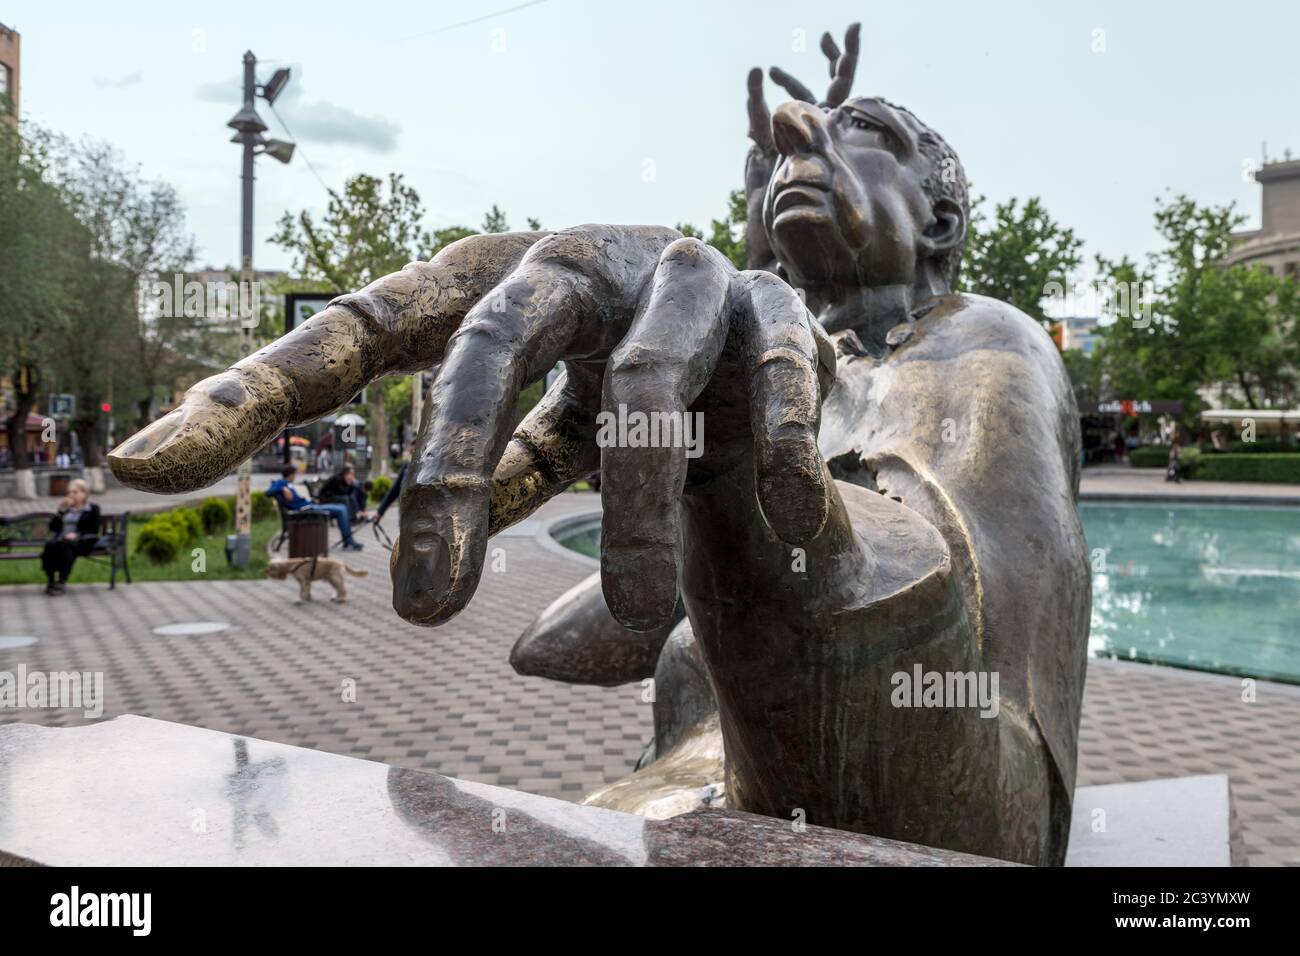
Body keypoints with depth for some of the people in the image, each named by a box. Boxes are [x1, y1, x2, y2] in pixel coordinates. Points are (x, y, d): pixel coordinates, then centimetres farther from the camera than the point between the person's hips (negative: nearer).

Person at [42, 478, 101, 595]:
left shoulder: (93, 508, 13)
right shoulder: (66, 508, 27)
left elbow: (94, 530, 1)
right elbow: (53, 527, 20)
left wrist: (77, 535, -16)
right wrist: (61, 511, 7)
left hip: (81, 542, -4)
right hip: (61, 538, 4)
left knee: (65, 544, -40)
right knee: (49, 544, -33)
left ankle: (61, 582, -42)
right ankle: (50, 580, -34)